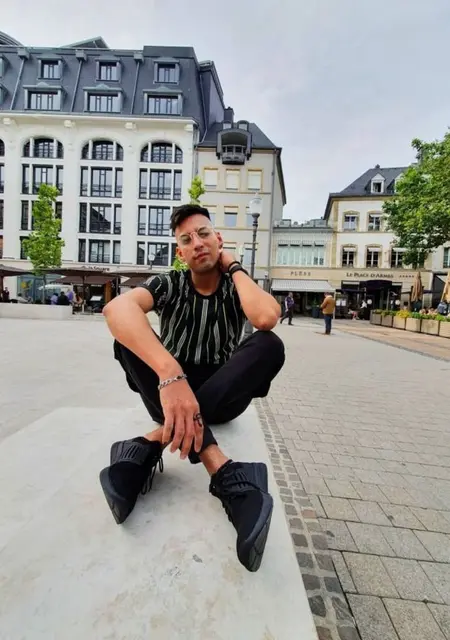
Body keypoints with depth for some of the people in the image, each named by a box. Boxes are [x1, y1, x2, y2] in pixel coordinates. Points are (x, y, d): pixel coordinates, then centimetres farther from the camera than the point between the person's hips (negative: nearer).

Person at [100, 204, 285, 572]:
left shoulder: (236, 289, -1)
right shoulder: (170, 285, -5)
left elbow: (267, 318, -28)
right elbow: (118, 308, -30)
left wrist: (234, 267, -12)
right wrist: (170, 375, -47)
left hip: (223, 394, 1)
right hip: (170, 390, 0)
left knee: (270, 346, -27)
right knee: (131, 334, -27)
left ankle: (151, 445, -33)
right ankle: (225, 473, -40)